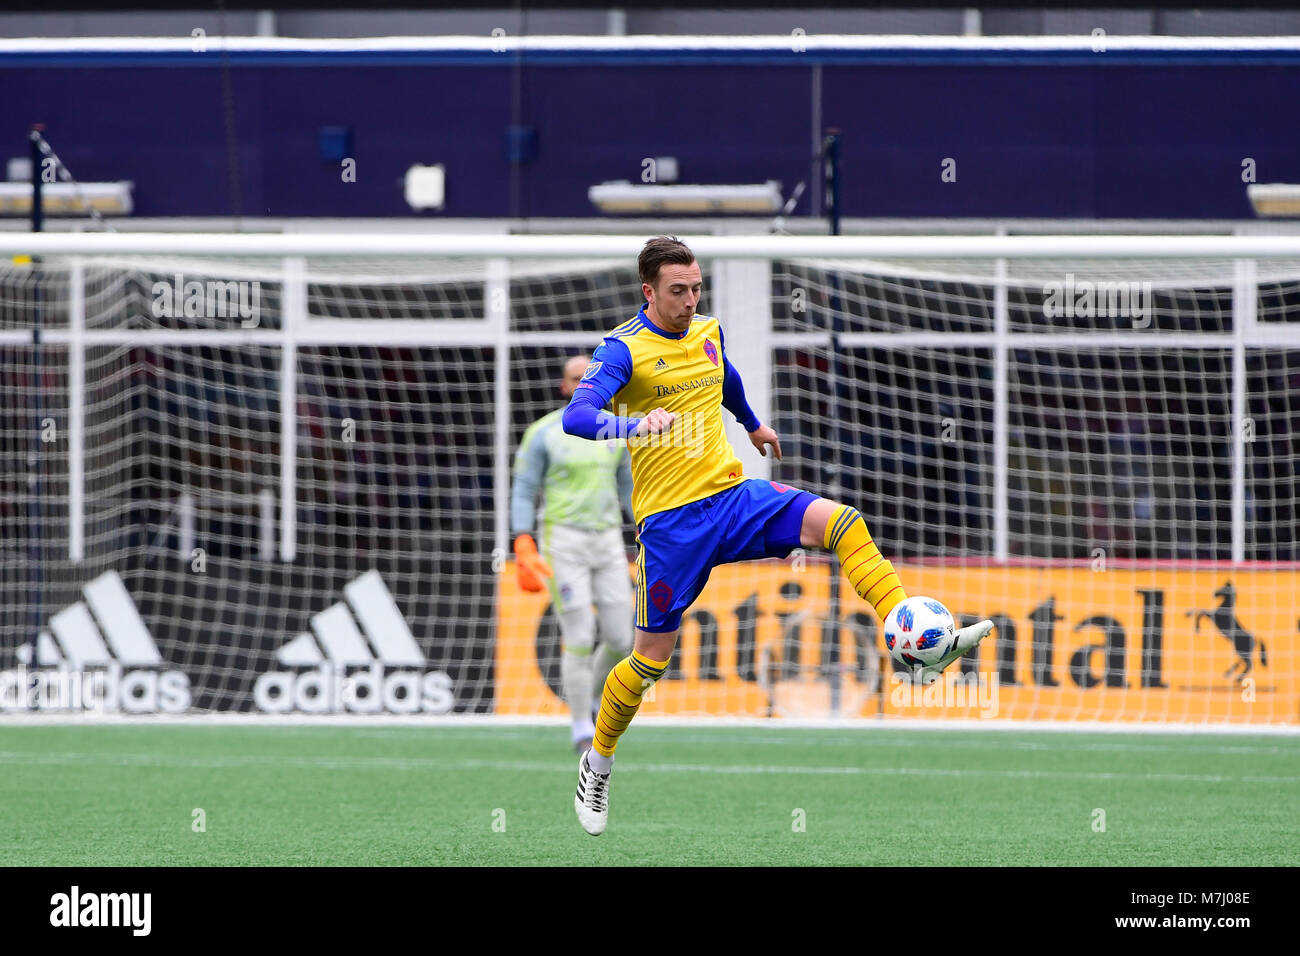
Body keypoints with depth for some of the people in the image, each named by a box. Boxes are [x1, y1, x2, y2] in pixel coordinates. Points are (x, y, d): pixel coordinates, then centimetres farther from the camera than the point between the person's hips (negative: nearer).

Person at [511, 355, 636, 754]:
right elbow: (523, 493, -3)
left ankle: (587, 701, 26)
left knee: (620, 639, -1)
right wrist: (524, 549, -15)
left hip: (607, 541, 5)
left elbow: (629, 489, 17)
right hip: (562, 540, -5)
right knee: (580, 638, -10)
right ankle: (582, 731, 1)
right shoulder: (543, 433, -3)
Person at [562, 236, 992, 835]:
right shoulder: (623, 350, -12)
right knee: (652, 659, 2)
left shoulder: (707, 332, 9)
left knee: (839, 522, -19)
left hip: (732, 495, 5)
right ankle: (597, 763, 26)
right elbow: (576, 416, -28)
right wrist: (635, 425, -46)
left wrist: (753, 425, 50)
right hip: (670, 520, -5)